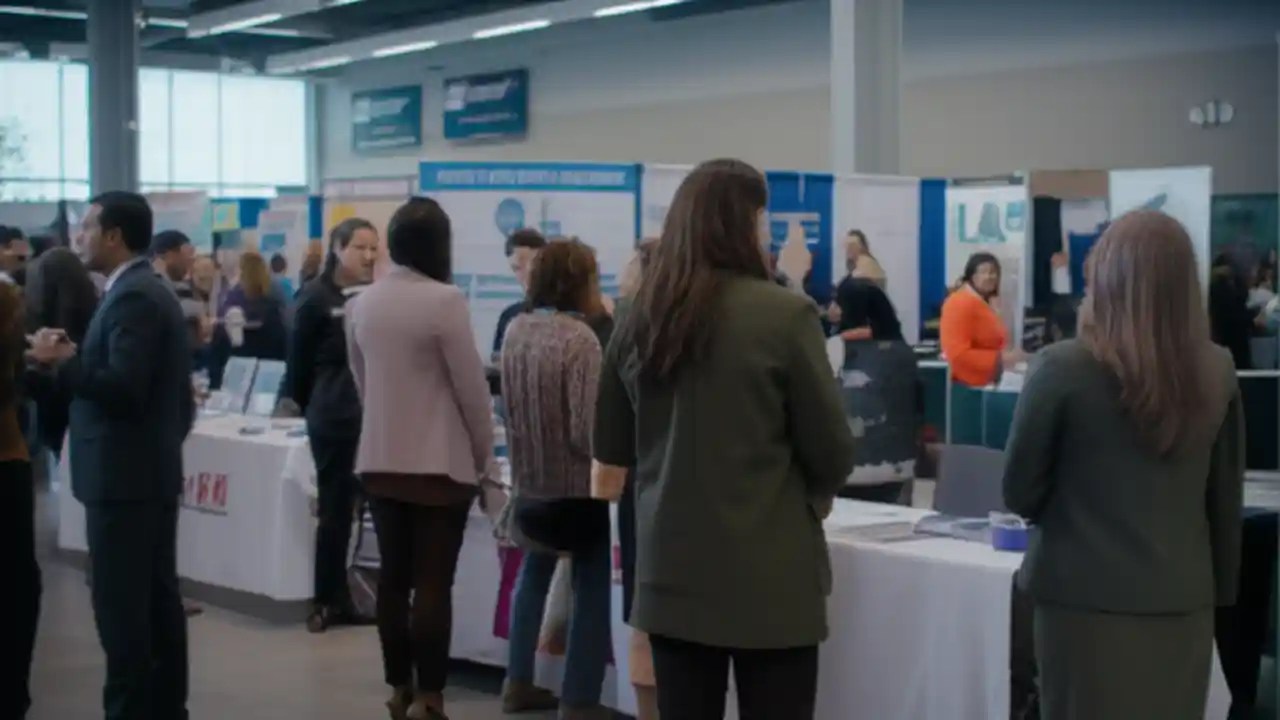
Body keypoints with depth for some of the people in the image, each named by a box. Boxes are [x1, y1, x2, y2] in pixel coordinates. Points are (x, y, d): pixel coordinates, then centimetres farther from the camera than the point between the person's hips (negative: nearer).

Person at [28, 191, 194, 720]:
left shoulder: (132, 298, -16)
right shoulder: (150, 292, 16)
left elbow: (124, 387, -24)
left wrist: (61, 362, -15)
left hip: (122, 476, -10)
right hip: (150, 470, 10)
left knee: (120, 604, -7)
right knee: (156, 598, 12)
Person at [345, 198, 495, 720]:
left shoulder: (363, 303, 5)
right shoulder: (444, 301, -15)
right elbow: (471, 388, -10)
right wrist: (485, 457, 1)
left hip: (380, 460, 6)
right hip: (439, 462, -6)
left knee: (393, 578, 12)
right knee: (433, 582, -3)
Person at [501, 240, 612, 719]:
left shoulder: (515, 330, 1)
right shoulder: (579, 338, -20)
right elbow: (587, 431, -22)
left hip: (527, 484, 7)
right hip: (574, 489, -7)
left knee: (536, 571, 26)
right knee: (592, 593, 5)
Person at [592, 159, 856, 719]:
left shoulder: (640, 319, 4)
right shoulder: (784, 314, -12)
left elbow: (612, 449, 12)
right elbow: (831, 448, -7)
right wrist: (816, 495, 13)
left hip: (671, 568, 5)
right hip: (768, 574, -5)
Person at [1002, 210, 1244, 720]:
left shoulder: (1064, 367, -12)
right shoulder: (1217, 371, -1)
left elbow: (1020, 492, -3)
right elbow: (1226, 497, 8)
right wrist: (1221, 589, 19)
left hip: (1086, 596, -3)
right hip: (1183, 599, 3)